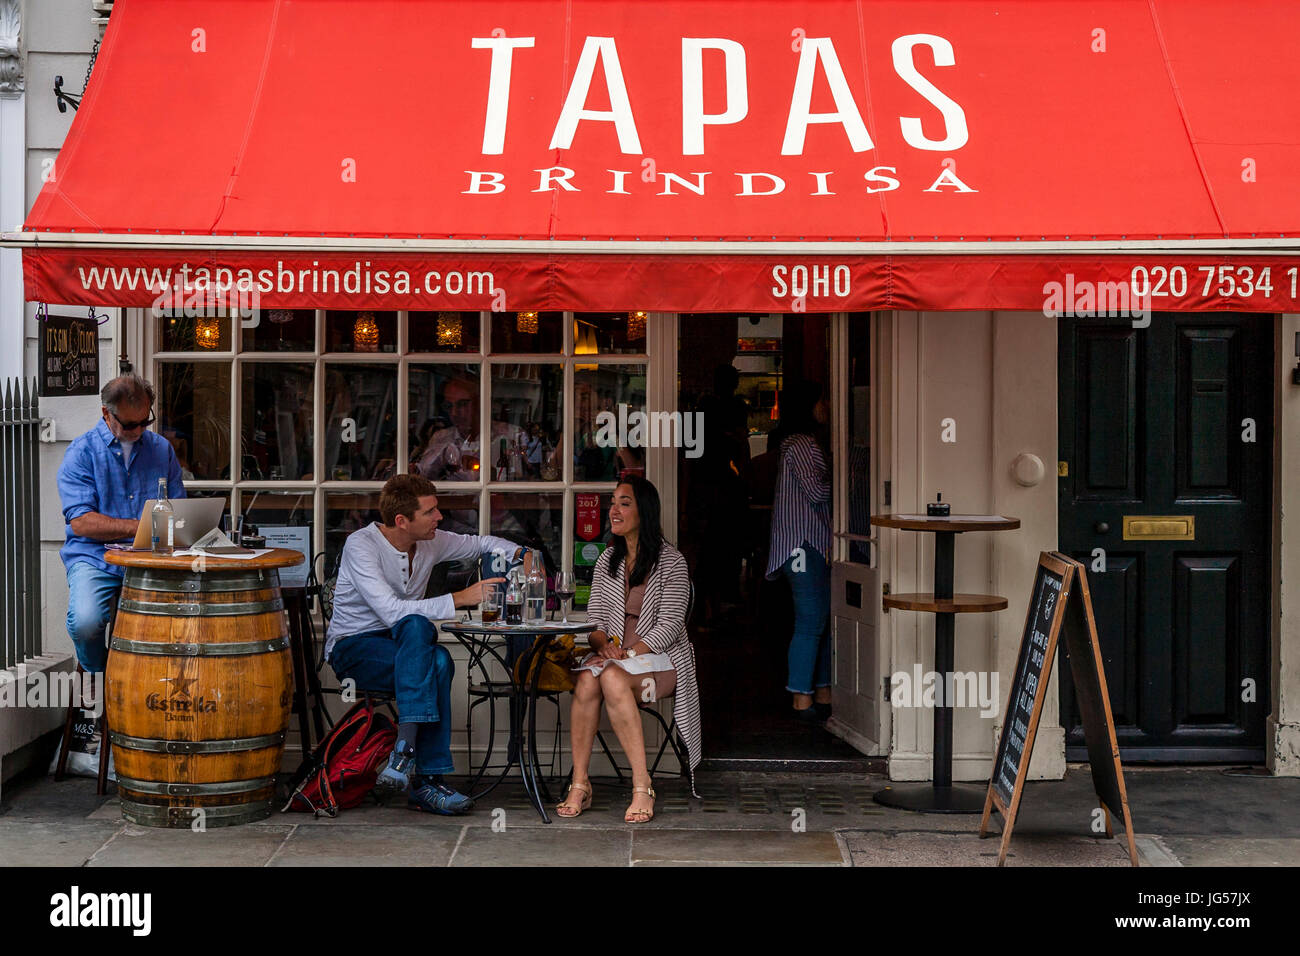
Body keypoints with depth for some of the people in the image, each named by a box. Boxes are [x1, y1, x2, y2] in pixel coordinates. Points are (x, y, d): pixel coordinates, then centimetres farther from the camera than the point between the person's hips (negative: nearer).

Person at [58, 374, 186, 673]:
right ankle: (98, 675, 3)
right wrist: (140, 527, -17)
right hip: (94, 557, -3)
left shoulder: (162, 449, 14)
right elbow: (80, 522, -9)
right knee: (85, 622, -32)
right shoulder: (81, 452, 0)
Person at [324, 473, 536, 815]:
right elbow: (391, 611, -29)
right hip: (353, 648, -5)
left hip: (403, 645, 5)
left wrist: (520, 554, 0)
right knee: (417, 625, -35)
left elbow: (480, 543, 20)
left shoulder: (431, 542, 2)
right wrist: (460, 598, -30)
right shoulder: (361, 545, -17)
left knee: (438, 662, -31)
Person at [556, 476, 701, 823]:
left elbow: (669, 626, -10)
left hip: (660, 657, -4)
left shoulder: (670, 561, -3)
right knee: (586, 679, -31)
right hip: (614, 655, 4)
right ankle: (579, 784, -30)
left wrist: (628, 653, -20)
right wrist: (604, 645, -11)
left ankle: (642, 784, -35)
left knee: (612, 677, -36)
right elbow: (595, 621, 12)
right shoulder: (606, 562, 14)